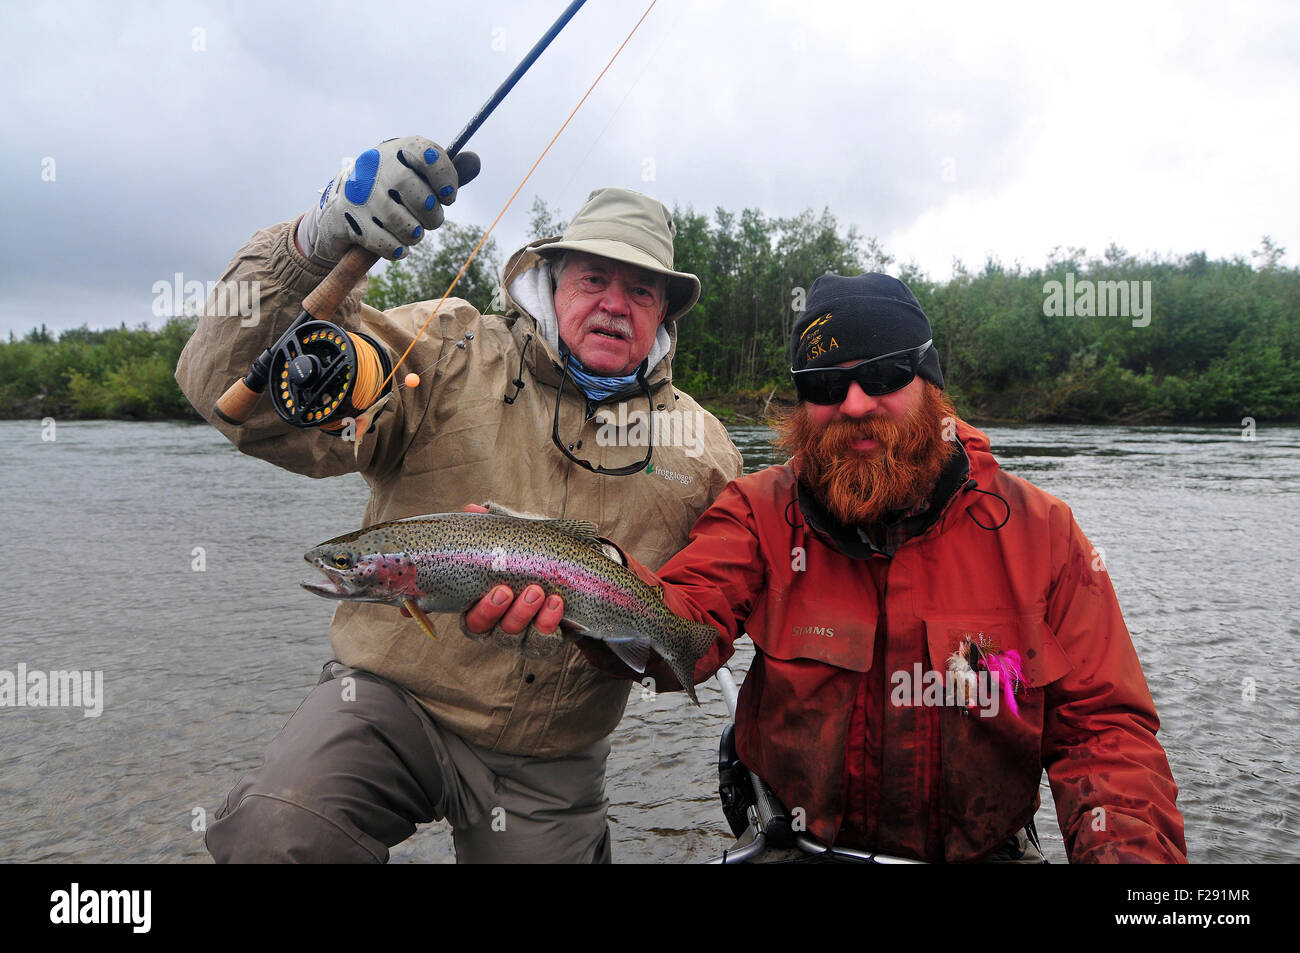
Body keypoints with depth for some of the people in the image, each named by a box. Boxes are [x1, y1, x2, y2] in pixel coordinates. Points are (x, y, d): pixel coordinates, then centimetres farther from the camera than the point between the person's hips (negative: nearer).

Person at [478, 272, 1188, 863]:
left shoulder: (1037, 532, -3)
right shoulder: (760, 513, -4)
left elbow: (1103, 724, -1)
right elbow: (682, 629, -21)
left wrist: (1129, 848, -19)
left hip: (984, 851, 1)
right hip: (801, 843, 0)